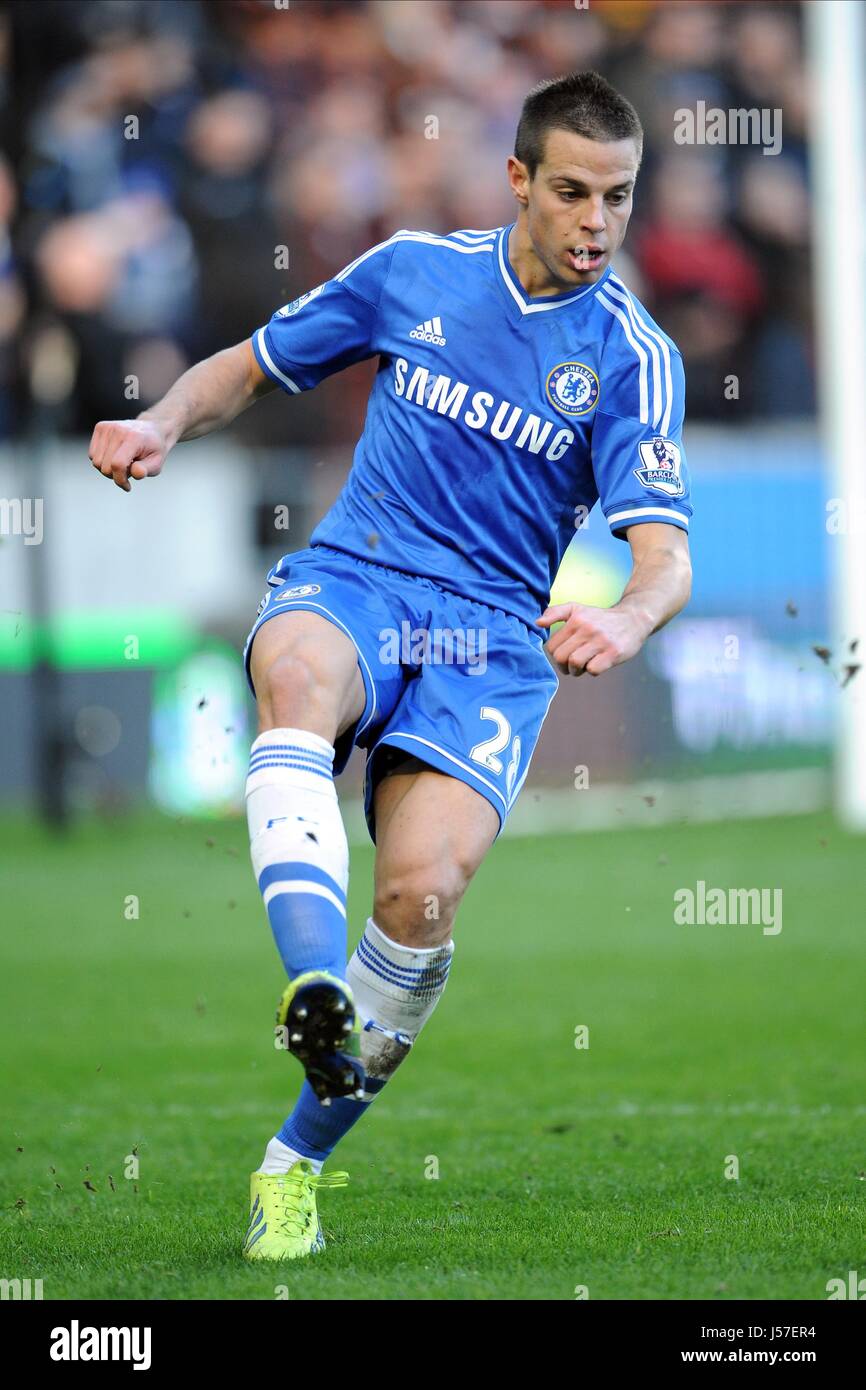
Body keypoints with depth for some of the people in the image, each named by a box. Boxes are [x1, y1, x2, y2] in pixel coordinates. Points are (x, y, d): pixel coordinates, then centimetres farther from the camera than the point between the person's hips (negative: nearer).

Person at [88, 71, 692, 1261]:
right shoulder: (415, 271, 5)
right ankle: (316, 987, -57)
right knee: (298, 671, -38)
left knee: (424, 892, -24)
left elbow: (664, 554, -12)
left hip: (494, 640, -1)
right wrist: (164, 425, -5)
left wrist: (627, 621, -36)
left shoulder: (633, 357, -2)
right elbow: (250, 366, 17)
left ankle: (298, 1162, -4)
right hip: (351, 583, 1)